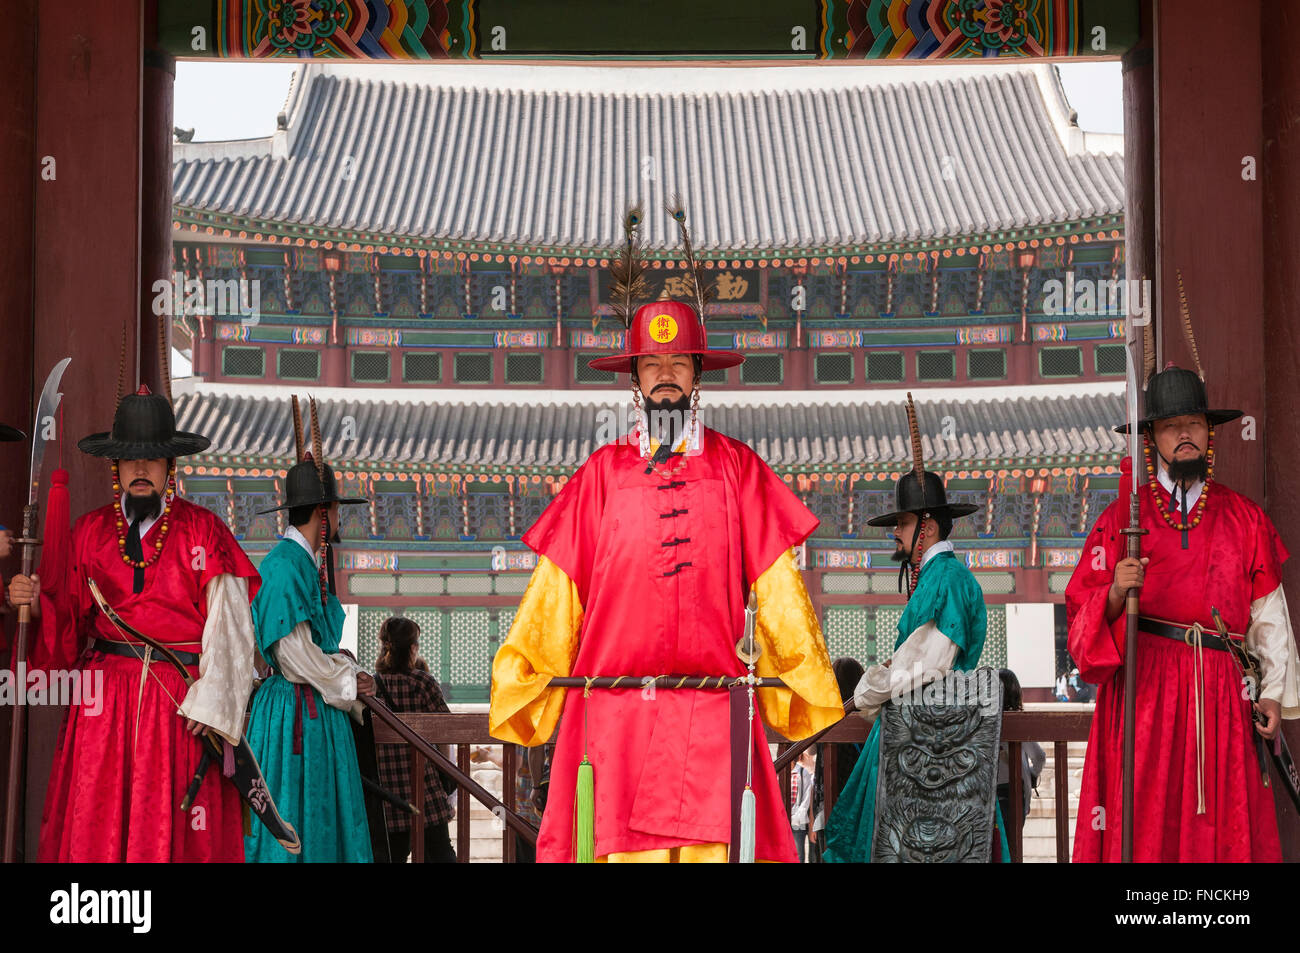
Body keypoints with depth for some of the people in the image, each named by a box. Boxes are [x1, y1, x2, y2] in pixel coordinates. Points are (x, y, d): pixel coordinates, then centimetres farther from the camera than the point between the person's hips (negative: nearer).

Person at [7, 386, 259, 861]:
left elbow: (227, 618, -3)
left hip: (181, 701, -2)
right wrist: (36, 600, -10)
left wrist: (211, 701, -13)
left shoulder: (202, 528, 4)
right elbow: (71, 618, 11)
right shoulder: (91, 529, 12)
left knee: (176, 829, -2)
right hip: (104, 696, 2)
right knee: (95, 825, -1)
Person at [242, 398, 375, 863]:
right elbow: (296, 657, -18)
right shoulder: (282, 567, -16)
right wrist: (347, 684, -5)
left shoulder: (310, 566, 15)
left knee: (326, 824, 10)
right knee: (292, 828, -5)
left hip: (323, 712, 10)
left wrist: (347, 673, 3)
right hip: (294, 714, -10)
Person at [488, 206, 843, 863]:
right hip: (613, 700, 0)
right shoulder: (602, 473, 12)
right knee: (618, 839, -7)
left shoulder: (736, 469, 12)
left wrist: (800, 683, 11)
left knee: (713, 839, -9)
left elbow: (777, 585, 12)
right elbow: (557, 588, 12)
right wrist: (524, 685, 9)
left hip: (712, 706, 0)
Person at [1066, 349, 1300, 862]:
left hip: (1220, 694, 2)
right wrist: (1116, 594, -17)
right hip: (1143, 685, -1)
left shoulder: (1245, 519, 13)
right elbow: (1083, 616, 4)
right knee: (1143, 823, -6)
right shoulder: (1122, 516, 8)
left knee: (1225, 829, -1)